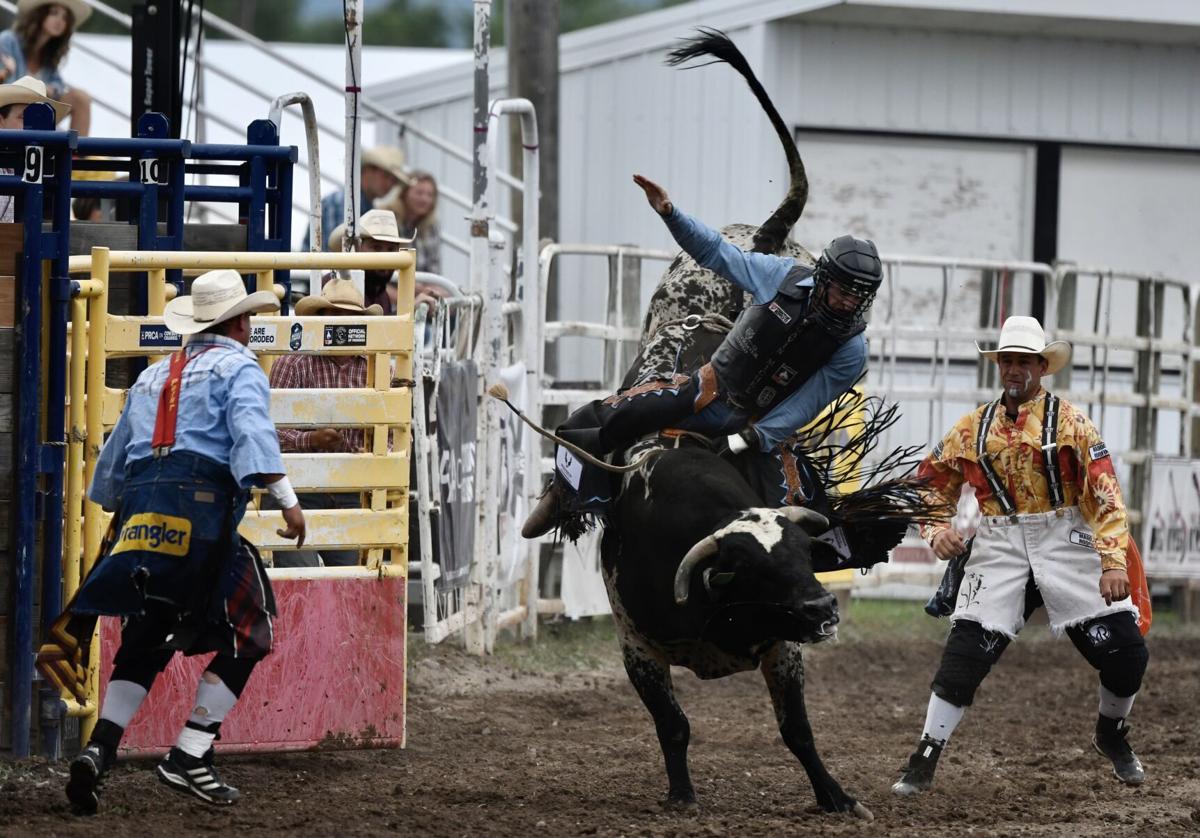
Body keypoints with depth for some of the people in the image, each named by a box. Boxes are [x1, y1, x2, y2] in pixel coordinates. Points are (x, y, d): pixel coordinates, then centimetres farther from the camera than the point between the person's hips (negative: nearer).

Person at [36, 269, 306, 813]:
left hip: (139, 509, 7)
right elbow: (252, 431, -14)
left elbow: (114, 455, 34)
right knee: (247, 636, 4)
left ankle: (99, 749, -4)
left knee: (145, 640, 15)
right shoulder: (238, 367, 6)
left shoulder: (153, 376, 27)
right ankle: (189, 756, -5)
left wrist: (115, 511, 49)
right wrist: (286, 498, -21)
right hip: (203, 505, -7)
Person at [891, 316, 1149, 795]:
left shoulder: (1069, 421, -2)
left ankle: (1111, 734, 25)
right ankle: (923, 761, -2)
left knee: (1126, 651, -5)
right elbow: (933, 482, 18)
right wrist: (936, 531, -3)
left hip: (1065, 544, -1)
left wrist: (1113, 562, -21)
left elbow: (1105, 495, -10)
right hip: (999, 549, 1)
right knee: (964, 653, -11)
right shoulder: (974, 428, 8)